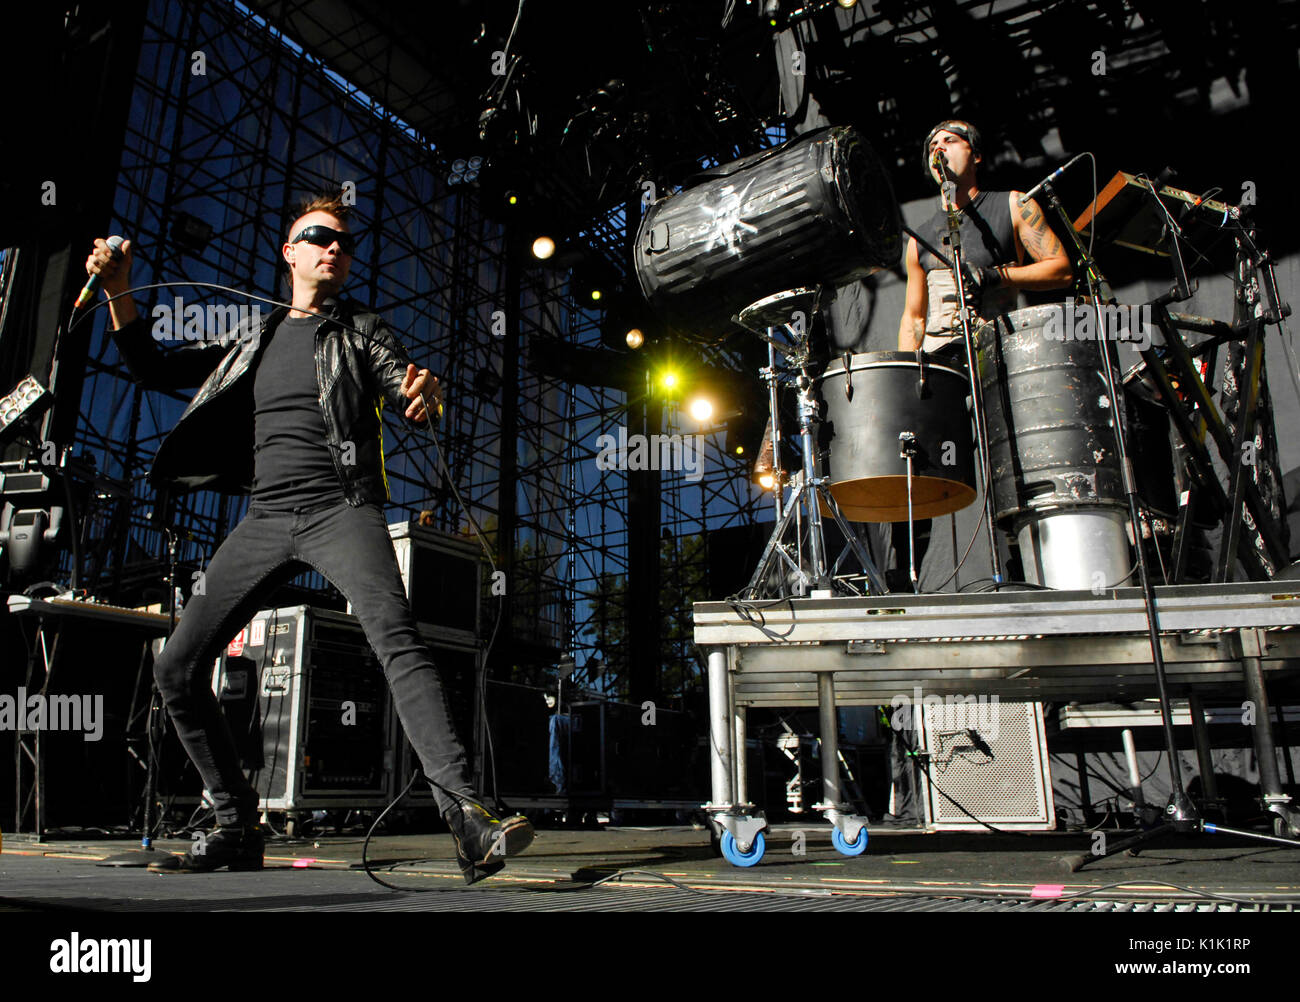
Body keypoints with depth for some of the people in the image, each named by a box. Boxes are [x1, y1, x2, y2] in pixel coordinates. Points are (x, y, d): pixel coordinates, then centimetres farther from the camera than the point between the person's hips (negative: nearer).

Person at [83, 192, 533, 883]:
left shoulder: (362, 333, 14)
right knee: (177, 668, -1)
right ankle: (238, 829, 10)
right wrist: (118, 292, 8)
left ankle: (465, 815, -36)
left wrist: (424, 398, -28)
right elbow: (155, 369, 24)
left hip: (342, 508, -4)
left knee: (396, 640, -28)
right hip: (265, 518, 5)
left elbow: (409, 396, -2)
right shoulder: (252, 346, 24)